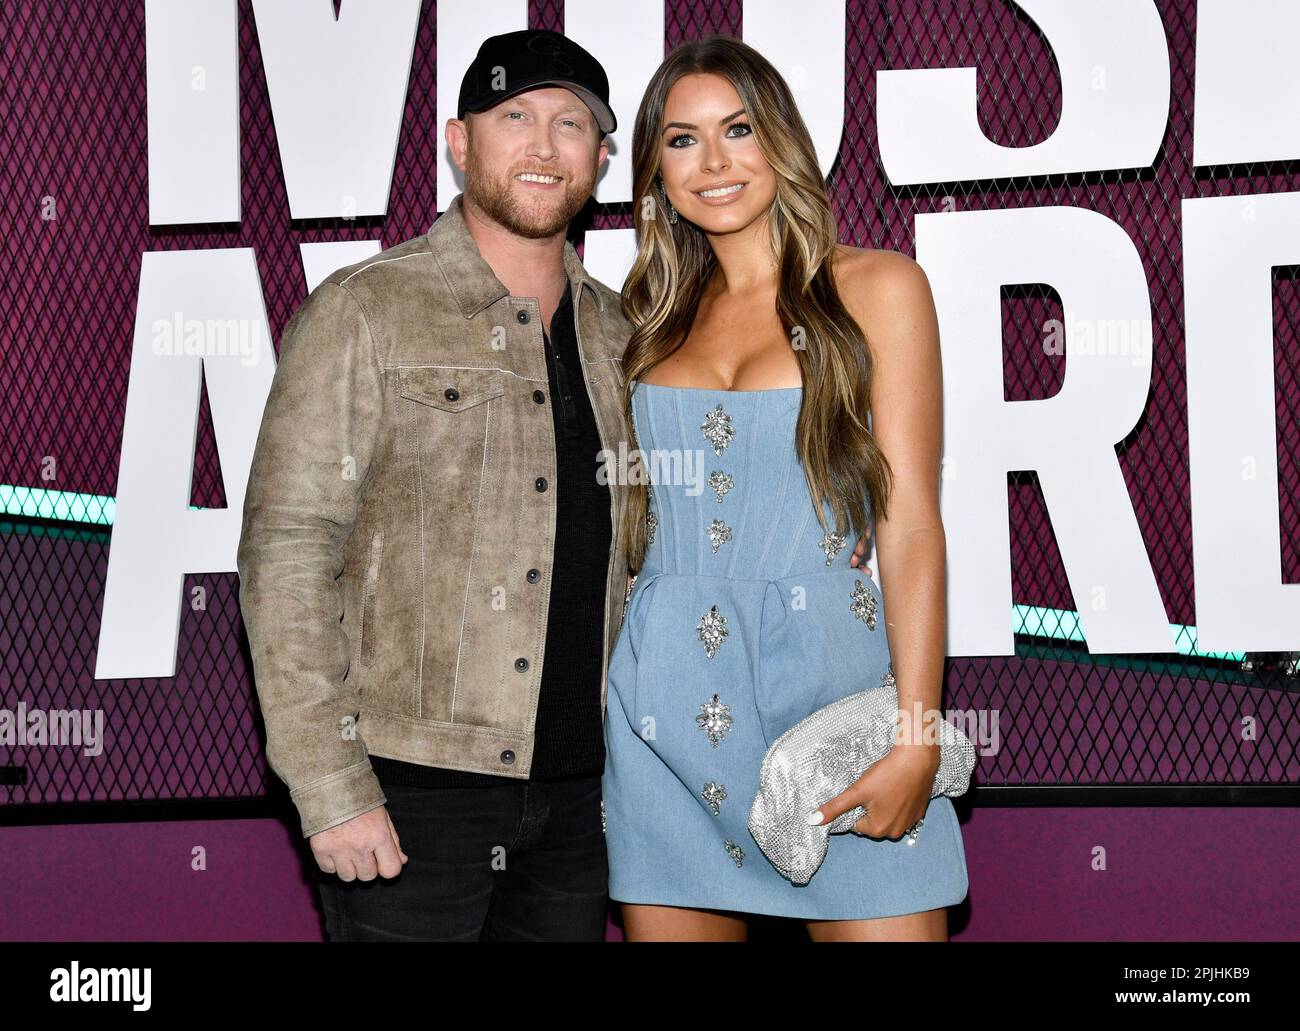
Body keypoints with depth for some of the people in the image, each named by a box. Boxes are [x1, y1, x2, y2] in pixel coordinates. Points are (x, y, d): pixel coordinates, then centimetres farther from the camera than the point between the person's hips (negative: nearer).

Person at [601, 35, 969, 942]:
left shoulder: (874, 287, 3)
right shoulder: (658, 317, 15)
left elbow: (910, 520, -5)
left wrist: (917, 736, -12)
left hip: (827, 672, -3)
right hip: (668, 693, 4)